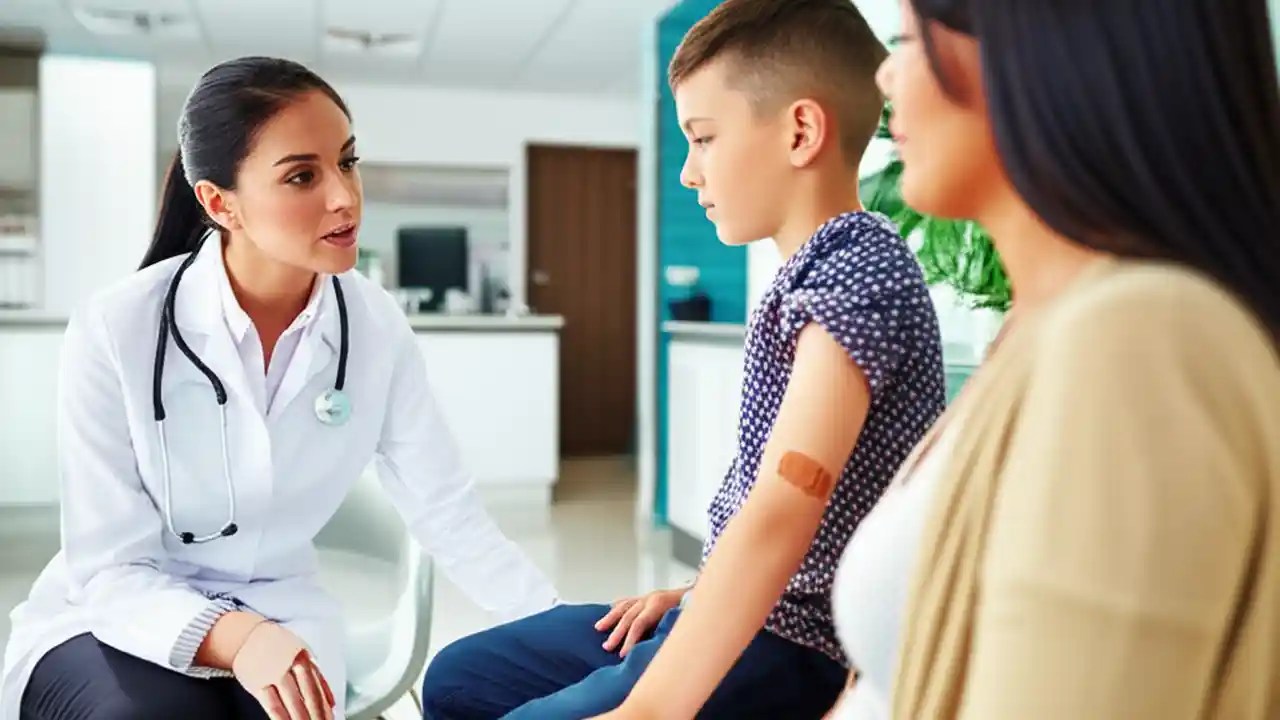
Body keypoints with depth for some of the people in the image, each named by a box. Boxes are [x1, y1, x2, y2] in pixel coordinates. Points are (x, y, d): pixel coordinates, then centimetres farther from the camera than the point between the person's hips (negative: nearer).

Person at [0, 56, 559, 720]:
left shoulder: (375, 327, -11)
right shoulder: (115, 330, -21)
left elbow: (450, 515, -6)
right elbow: (108, 572, -18)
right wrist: (234, 637, -37)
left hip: (277, 621, 2)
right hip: (113, 625, -2)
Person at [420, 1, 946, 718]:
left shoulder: (862, 266, -20)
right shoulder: (815, 270, 10)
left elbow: (779, 519, -29)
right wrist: (691, 595, 12)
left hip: (800, 646, -9)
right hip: (745, 613, 9)